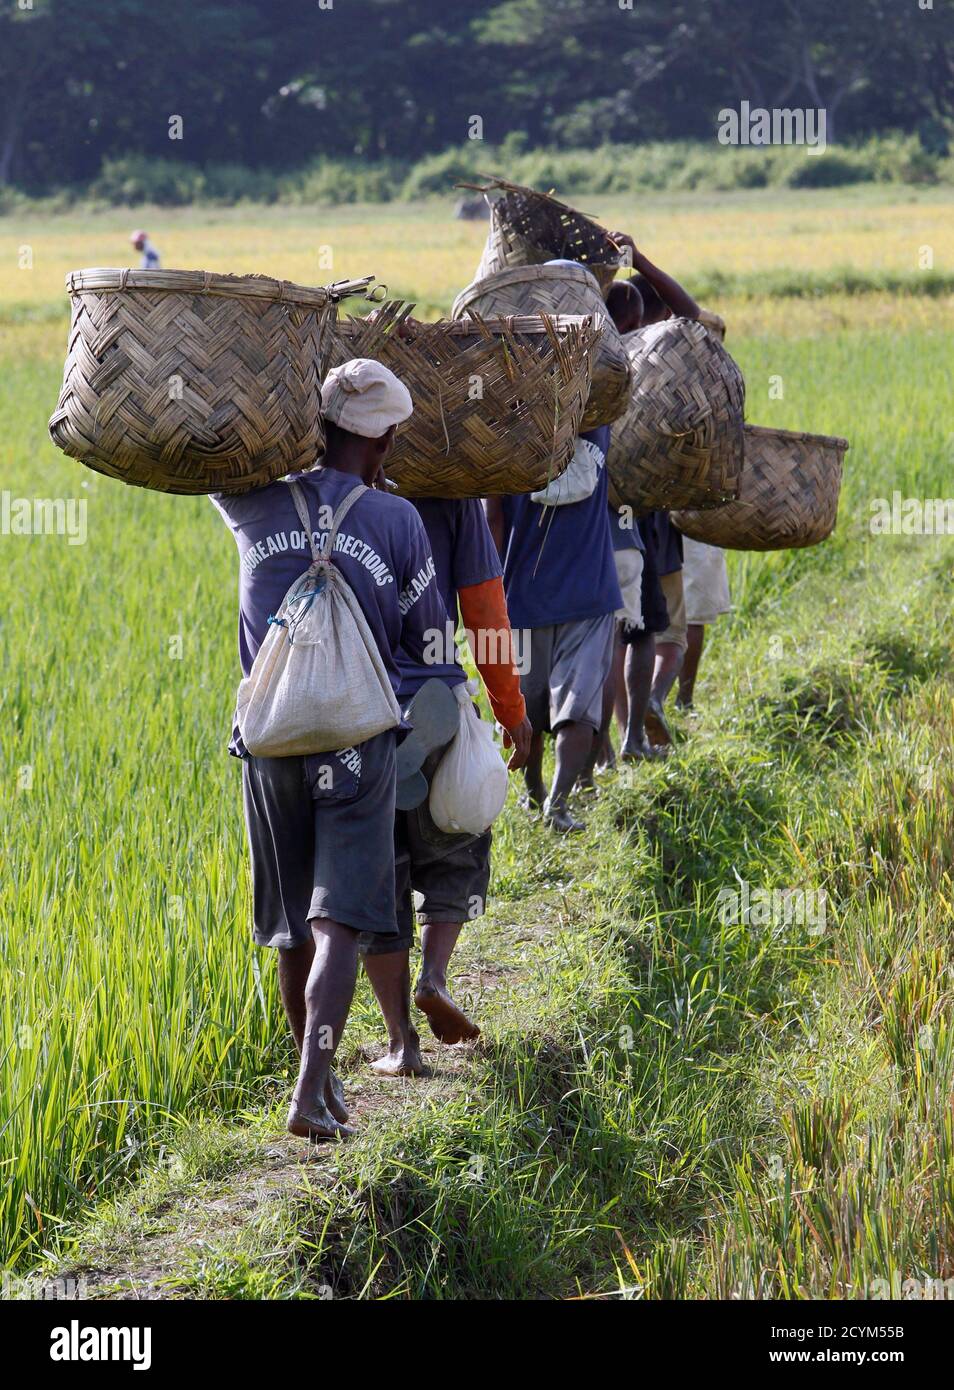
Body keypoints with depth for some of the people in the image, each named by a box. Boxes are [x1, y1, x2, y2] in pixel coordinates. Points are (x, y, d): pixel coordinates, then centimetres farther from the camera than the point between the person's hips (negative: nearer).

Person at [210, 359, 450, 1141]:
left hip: (271, 743, 3)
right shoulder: (396, 519, -6)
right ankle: (311, 1092, -21)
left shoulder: (257, 509, -1)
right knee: (338, 924, -6)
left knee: (294, 929, 15)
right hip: (359, 745, -3)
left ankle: (320, 1079, 28)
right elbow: (428, 637, 4)